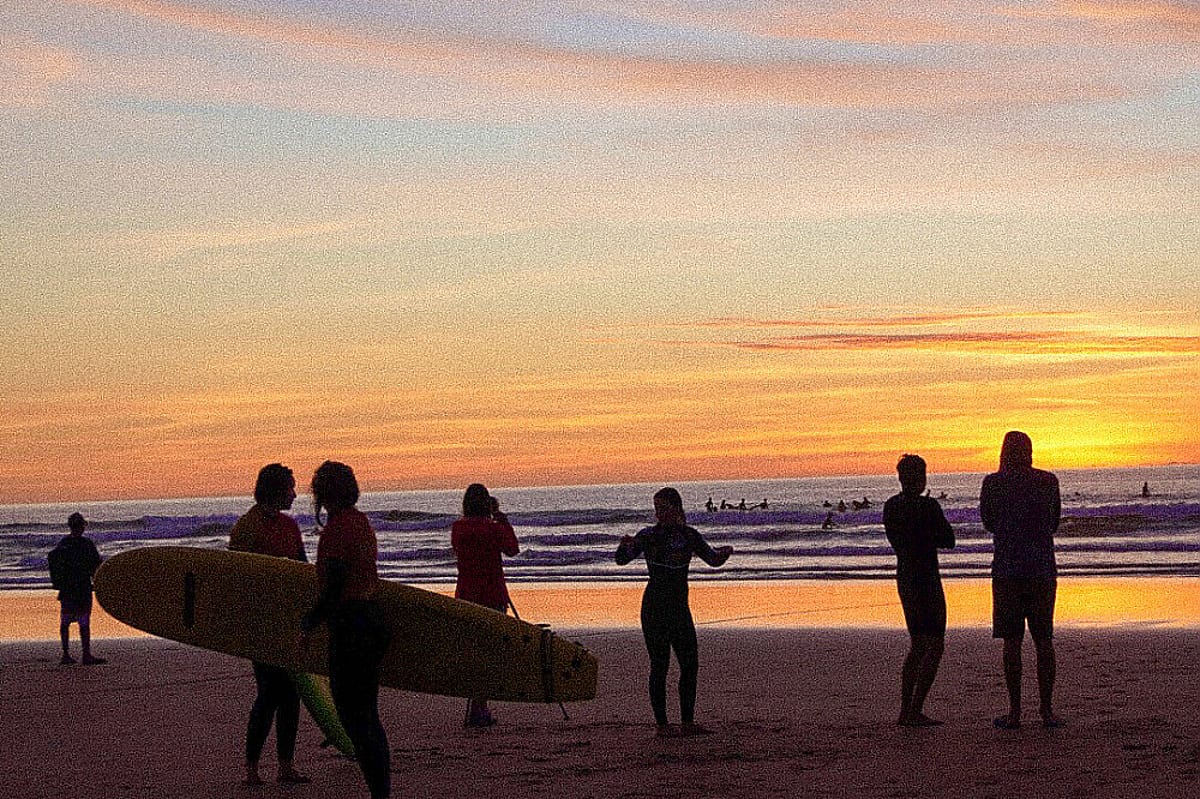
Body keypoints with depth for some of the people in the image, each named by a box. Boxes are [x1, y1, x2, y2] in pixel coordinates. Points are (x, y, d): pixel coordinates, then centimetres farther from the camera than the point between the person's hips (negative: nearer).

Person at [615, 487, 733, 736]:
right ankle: (661, 724, 0)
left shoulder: (689, 535, 6)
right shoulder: (648, 536, -4)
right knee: (660, 665, -4)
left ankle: (687, 722, 10)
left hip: (680, 608, 4)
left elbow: (713, 560, 14)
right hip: (655, 607, -4)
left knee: (690, 664, 3)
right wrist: (626, 545, -29)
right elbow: (622, 560, -8)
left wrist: (724, 553, -9)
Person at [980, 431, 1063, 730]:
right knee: (1044, 640, 7)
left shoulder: (993, 483, -5)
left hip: (1008, 568, -2)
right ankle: (1047, 710, 6)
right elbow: (1054, 524, 12)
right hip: (1043, 568, 2)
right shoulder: (1048, 481, 2)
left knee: (1011, 641, 0)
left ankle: (1015, 711, 0)